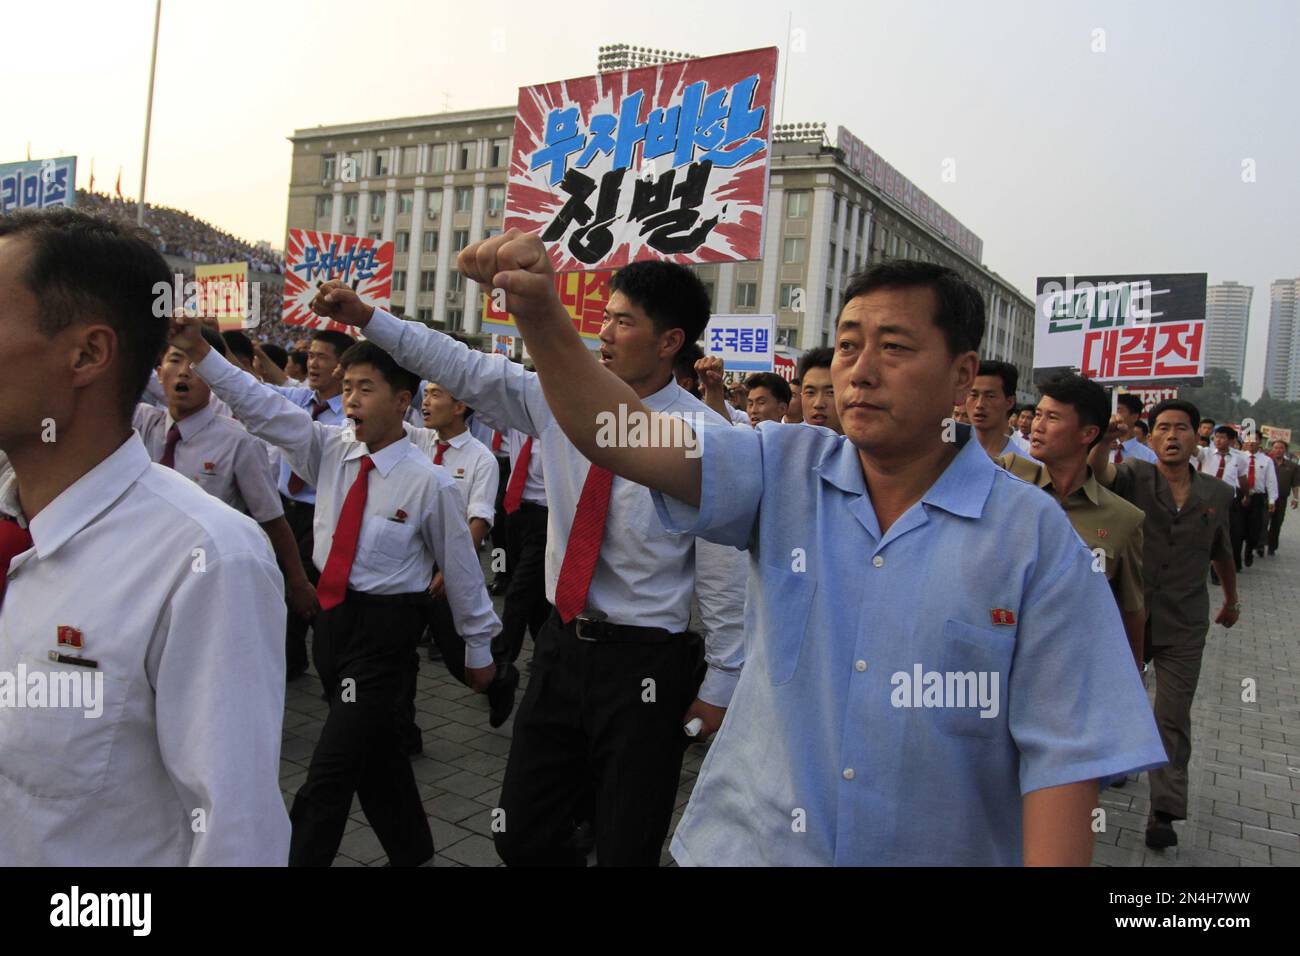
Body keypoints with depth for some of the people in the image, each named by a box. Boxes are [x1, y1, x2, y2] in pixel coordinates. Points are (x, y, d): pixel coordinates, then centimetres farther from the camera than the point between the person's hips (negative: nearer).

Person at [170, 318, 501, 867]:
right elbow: (264, 409, -9)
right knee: (373, 749, 21)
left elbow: (461, 568, -8)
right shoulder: (330, 450, -1)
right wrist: (198, 352, -22)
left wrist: (479, 649, 1)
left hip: (384, 627, -6)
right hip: (331, 613, 7)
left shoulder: (429, 482, -15)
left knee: (330, 769, -8)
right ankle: (410, 851, 42)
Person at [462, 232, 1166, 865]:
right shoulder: (785, 474, -4)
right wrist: (540, 314, -32)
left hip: (933, 851, -1)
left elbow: (1063, 750, -10)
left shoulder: (1033, 536, -10)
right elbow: (623, 438, -18)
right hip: (744, 844, 2)